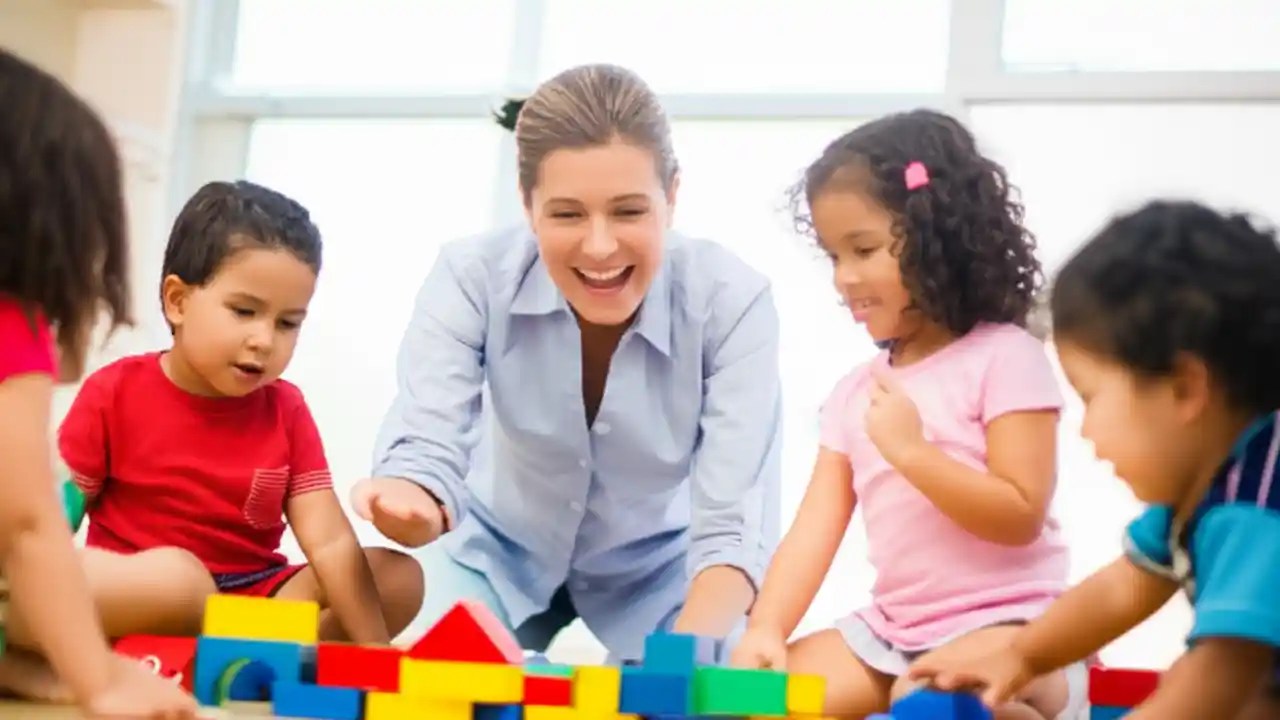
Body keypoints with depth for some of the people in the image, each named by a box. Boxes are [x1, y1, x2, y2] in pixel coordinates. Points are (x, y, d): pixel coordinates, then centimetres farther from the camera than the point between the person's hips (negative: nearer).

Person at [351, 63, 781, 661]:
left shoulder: (732, 300, -31)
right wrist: (413, 502, -59)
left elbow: (732, 529, -34)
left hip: (655, 562, -1)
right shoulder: (472, 276, -27)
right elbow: (426, 448, -33)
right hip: (502, 548, 1)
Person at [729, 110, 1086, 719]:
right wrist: (766, 628, -11)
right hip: (893, 627, 7)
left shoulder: (1005, 357, -8)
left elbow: (1021, 517, -15)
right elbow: (814, 529, 3)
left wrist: (910, 449, -21)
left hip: (1010, 623, -7)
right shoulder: (855, 392, 11)